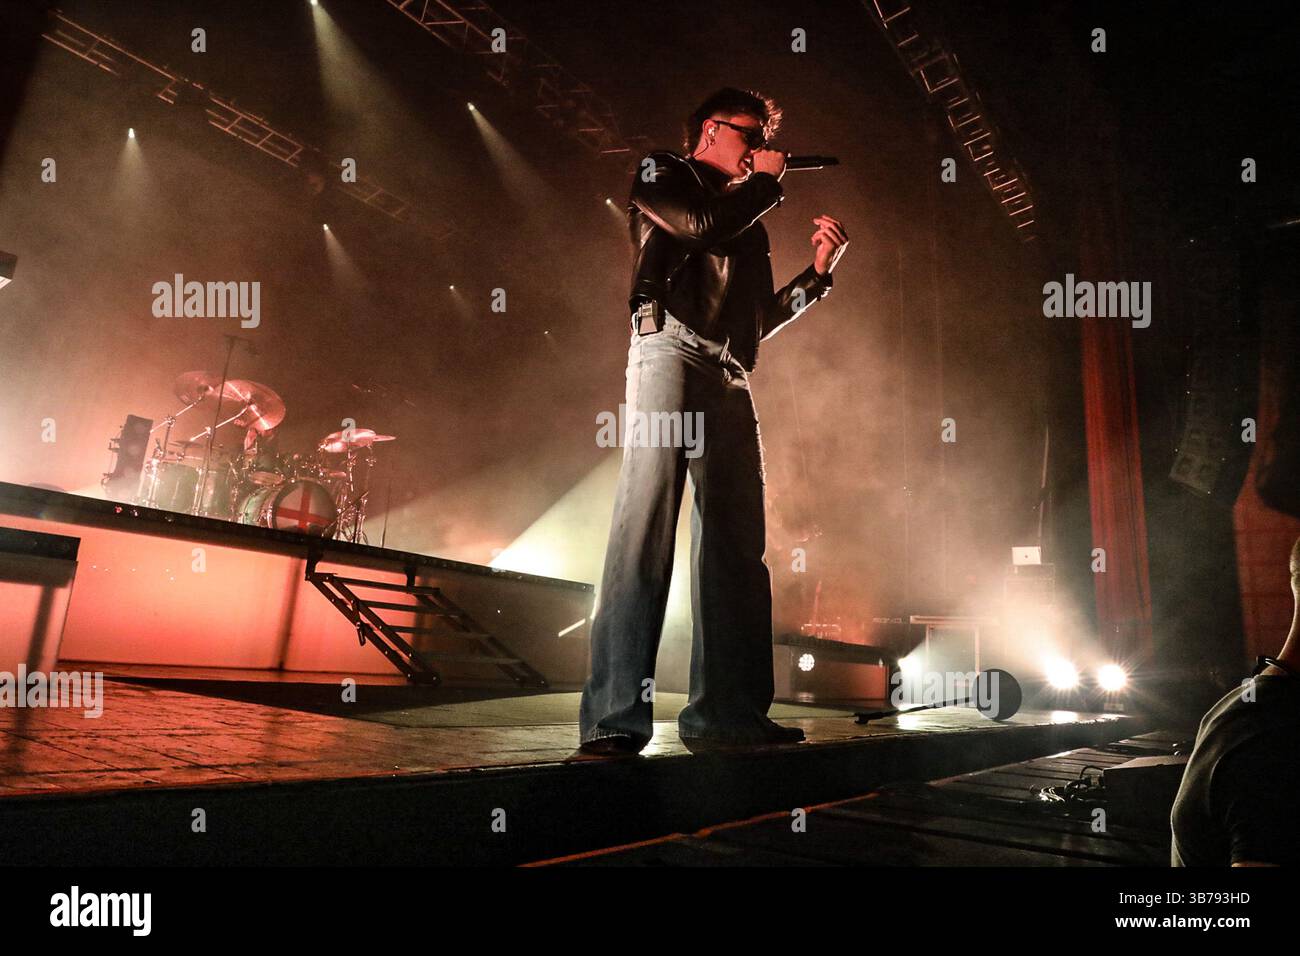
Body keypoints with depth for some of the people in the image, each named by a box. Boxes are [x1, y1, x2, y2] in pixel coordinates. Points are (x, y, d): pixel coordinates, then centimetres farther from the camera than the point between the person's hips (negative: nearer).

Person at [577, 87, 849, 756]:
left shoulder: (747, 218, 33)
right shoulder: (661, 174, 17)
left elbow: (760, 320, 29)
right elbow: (700, 224, -5)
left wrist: (818, 271, 20)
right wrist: (767, 182, 11)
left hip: (730, 376, 7)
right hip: (671, 346, -7)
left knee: (735, 543, 0)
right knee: (646, 524, -18)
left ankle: (725, 710, 4)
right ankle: (615, 716, -18)